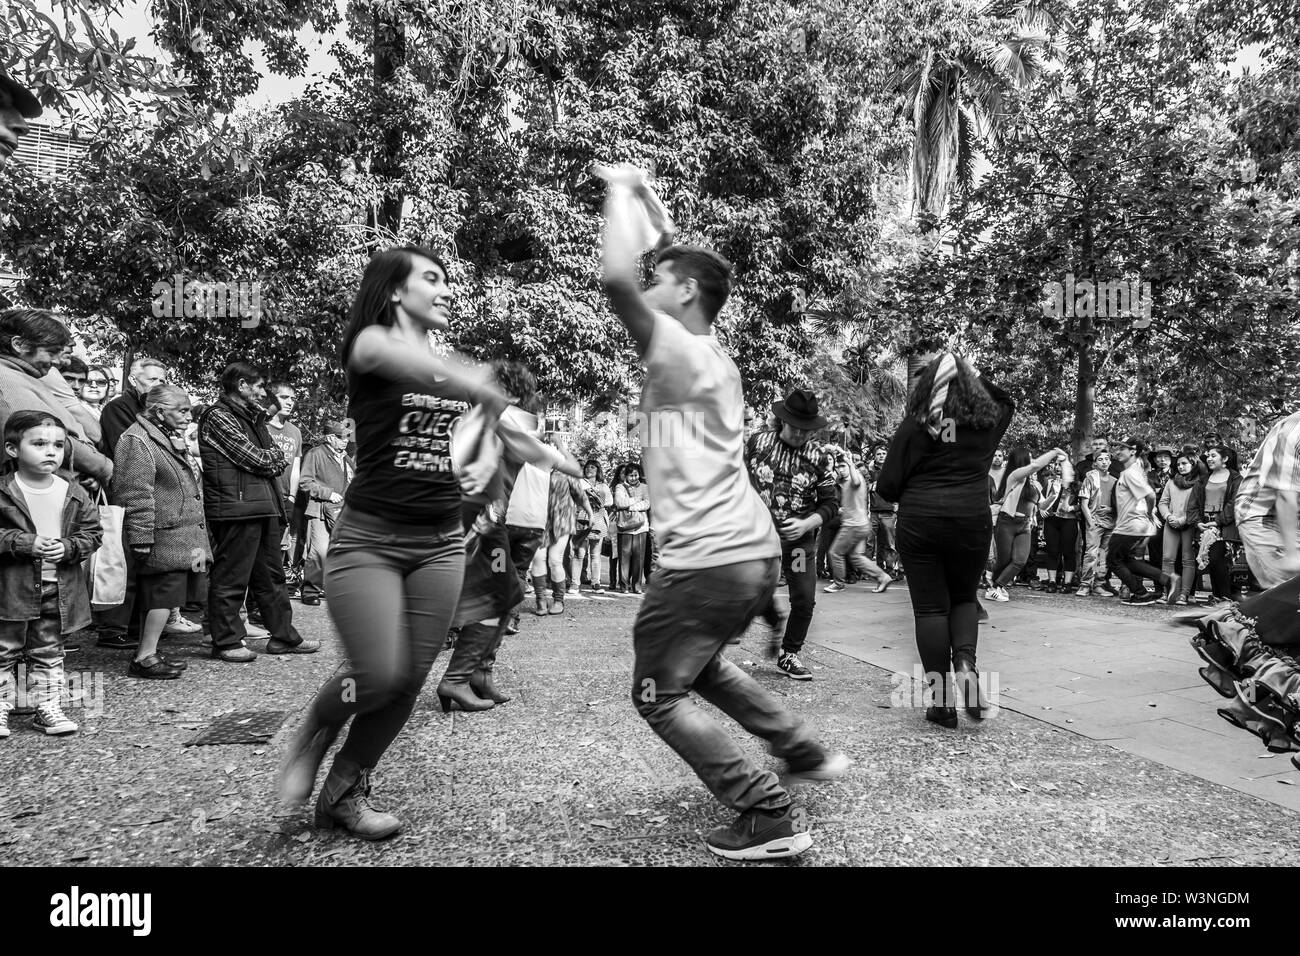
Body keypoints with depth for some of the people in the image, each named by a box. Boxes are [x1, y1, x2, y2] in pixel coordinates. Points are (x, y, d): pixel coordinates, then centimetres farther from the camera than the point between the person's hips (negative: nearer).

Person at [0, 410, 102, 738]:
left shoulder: (74, 495, 1)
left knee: (48, 651, 14)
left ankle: (48, 707, 23)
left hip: (59, 589, 3)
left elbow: (92, 532, 4)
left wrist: (68, 548, -13)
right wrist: (26, 543, -21)